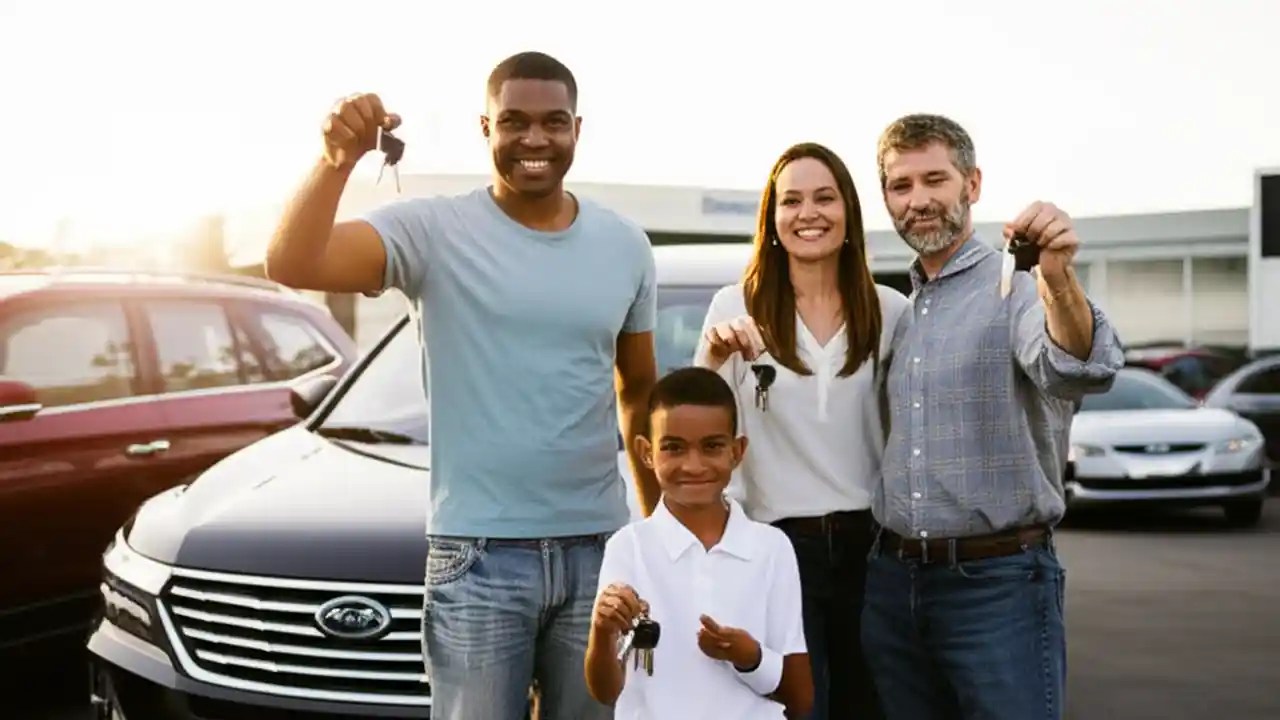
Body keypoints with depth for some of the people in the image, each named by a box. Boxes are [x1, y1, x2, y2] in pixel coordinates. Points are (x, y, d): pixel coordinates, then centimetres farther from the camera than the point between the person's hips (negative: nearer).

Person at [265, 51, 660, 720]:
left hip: (599, 548, 4)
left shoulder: (625, 245, 7)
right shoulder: (435, 231, -6)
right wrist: (338, 160, -35)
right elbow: (291, 264, -20)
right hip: (479, 553, -3)